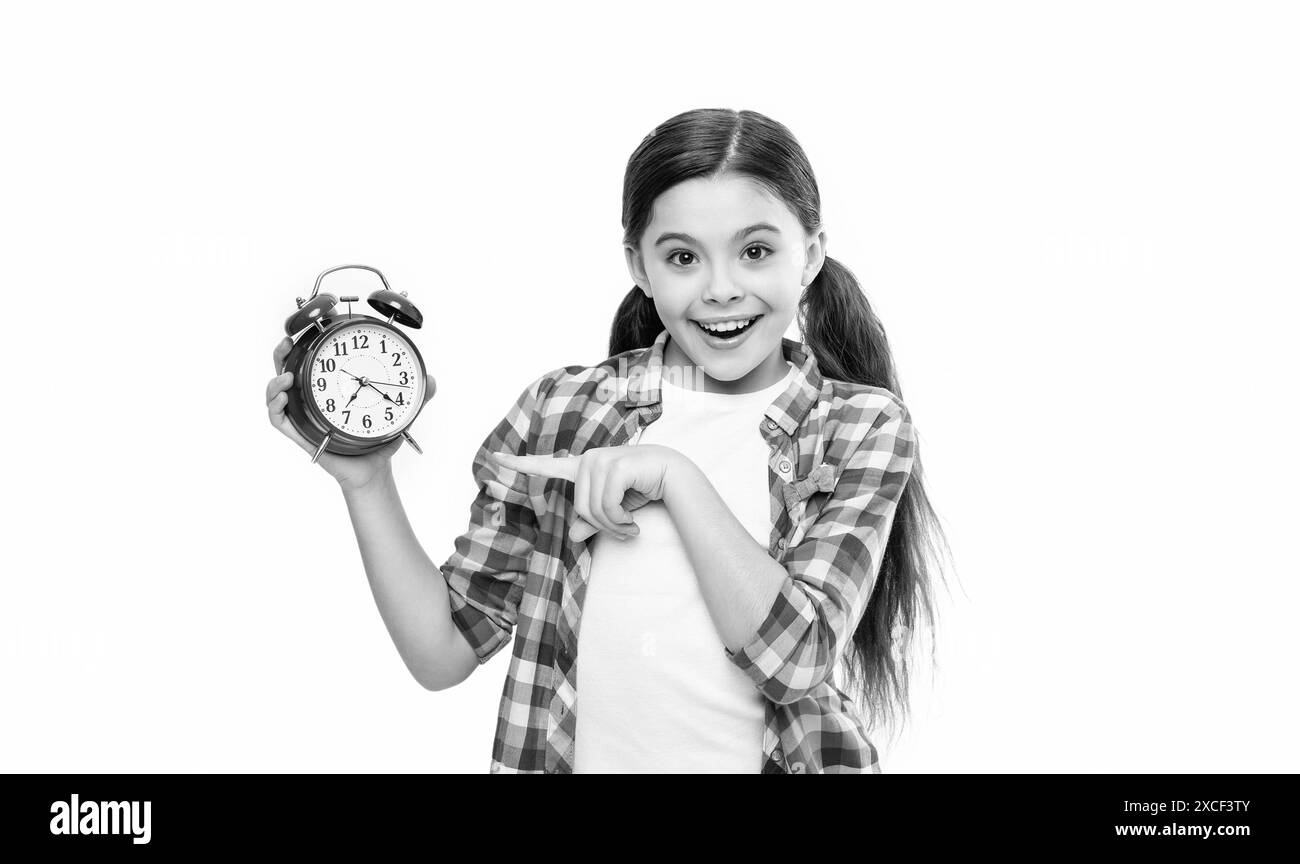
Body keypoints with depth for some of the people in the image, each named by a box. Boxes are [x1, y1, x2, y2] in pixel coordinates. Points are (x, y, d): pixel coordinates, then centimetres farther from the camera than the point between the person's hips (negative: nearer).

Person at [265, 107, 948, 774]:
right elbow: (444, 653, -5)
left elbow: (796, 660, -17)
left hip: (775, 760, 0)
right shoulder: (560, 410, -5)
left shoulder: (865, 427, -6)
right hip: (579, 758, 1)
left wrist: (675, 475, -21)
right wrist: (366, 483, -17)